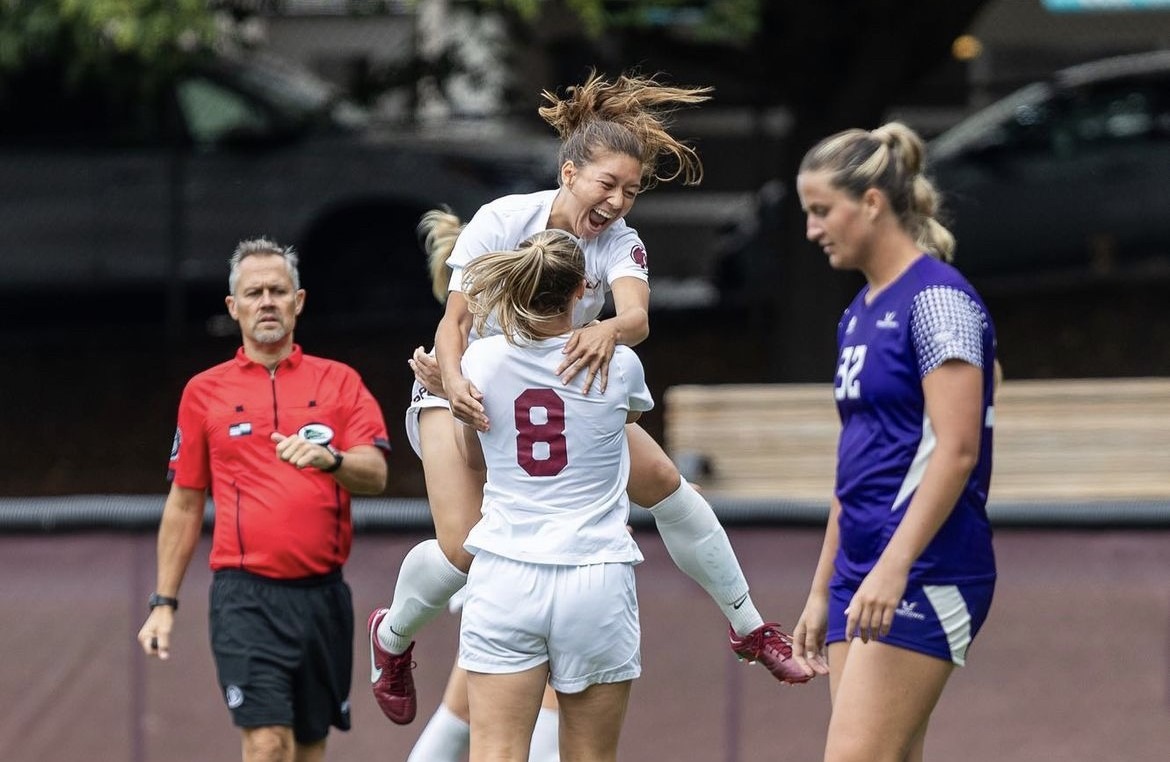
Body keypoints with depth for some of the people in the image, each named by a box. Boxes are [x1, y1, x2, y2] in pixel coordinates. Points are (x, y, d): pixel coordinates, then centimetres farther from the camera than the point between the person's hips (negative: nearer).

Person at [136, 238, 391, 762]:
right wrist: (164, 602, 9)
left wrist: (328, 458, -25)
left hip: (323, 594, 2)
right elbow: (184, 505, 12)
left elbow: (375, 475, -3)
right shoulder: (204, 392, 8)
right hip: (246, 596, -2)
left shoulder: (340, 382, 9)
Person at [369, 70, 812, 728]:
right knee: (463, 549, -21)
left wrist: (608, 330, -57)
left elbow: (637, 315, -32)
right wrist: (452, 380, -43)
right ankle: (392, 636, 12)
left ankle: (749, 627, 13)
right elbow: (455, 320, -22)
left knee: (663, 481, -4)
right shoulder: (501, 221, -21)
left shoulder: (620, 243, -12)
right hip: (463, 392, -4)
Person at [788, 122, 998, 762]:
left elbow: (956, 450, -19)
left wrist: (893, 565, -26)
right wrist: (822, 591, 21)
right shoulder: (860, 313, 17)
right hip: (864, 576, 9)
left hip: (926, 573, -9)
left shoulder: (938, 299, -10)